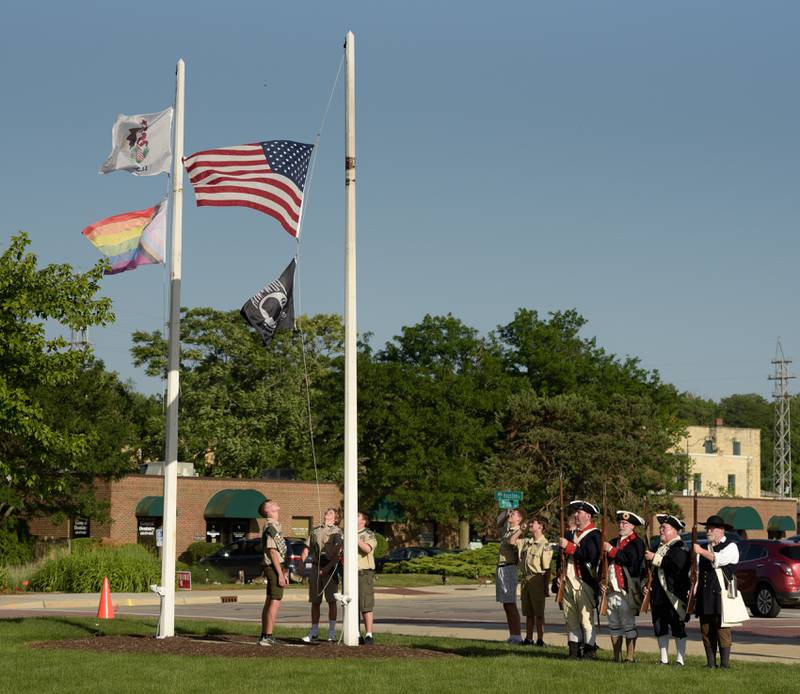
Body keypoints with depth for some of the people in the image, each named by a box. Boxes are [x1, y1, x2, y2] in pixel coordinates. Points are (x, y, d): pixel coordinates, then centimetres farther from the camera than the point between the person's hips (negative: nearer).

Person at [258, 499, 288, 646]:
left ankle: (265, 636, 15)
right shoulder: (271, 527, -15)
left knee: (269, 602, 12)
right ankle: (267, 637, -14)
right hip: (274, 567, -11)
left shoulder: (274, 525, 18)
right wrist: (280, 574, -21)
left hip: (274, 568, 11)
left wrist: (283, 573, 22)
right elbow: (272, 552, -20)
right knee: (275, 602, -12)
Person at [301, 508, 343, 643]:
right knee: (315, 601, 6)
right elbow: (307, 549, 20)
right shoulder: (315, 531, 20)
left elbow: (338, 553, -7)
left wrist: (328, 567, -18)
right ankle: (314, 632, 11)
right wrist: (301, 565, 7)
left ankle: (332, 632, 0)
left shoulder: (337, 531, 3)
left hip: (330, 567, -4)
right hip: (315, 566, 4)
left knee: (331, 600, -4)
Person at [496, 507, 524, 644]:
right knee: (506, 605, 9)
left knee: (511, 604, -10)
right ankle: (512, 635, 13)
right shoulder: (507, 528, 15)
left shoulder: (519, 533, -10)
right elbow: (499, 520, 32)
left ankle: (517, 635, -9)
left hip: (509, 568, -9)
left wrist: (521, 529, -19)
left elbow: (512, 541, -28)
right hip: (501, 568, 9)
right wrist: (507, 511, 19)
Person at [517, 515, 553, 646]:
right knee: (528, 613, 13)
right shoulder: (526, 542, 11)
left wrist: (546, 587, -13)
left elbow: (547, 568, -11)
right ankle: (528, 638, 20)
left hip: (537, 580, -7)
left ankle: (540, 639, 6)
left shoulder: (545, 545, -9)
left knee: (538, 613, 0)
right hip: (525, 580, 7)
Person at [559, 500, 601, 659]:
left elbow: (590, 556, -20)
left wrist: (569, 546, -18)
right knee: (570, 618, 6)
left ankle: (590, 650, -1)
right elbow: (562, 555, 26)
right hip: (568, 581, 7)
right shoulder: (570, 533, 19)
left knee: (586, 618, -6)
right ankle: (574, 650, 11)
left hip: (584, 583, -7)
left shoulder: (594, 535, -5)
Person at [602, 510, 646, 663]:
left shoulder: (637, 543, -4)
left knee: (628, 625, -4)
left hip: (627, 591, -7)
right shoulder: (614, 542, 19)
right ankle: (617, 657, 15)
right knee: (614, 625, 9)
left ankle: (630, 657, 1)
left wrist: (612, 550, -15)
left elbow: (631, 561, -19)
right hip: (612, 590, 7)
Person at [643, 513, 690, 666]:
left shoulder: (679, 548, -8)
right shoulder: (661, 547, 19)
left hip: (674, 595, -9)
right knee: (660, 628, 9)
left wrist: (655, 558, -20)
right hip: (658, 595, 9)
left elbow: (676, 565, -27)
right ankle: (664, 660, 15)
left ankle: (680, 660, 0)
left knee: (678, 628, -3)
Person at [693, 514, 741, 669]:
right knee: (706, 630, 6)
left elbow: (719, 560, -19)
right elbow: (698, 571, 22)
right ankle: (710, 663, 12)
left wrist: (701, 551, -19)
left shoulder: (730, 547, 0)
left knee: (722, 630, -6)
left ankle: (725, 664, -3)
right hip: (705, 596, 6)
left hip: (721, 595, -6)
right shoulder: (706, 549, 21)